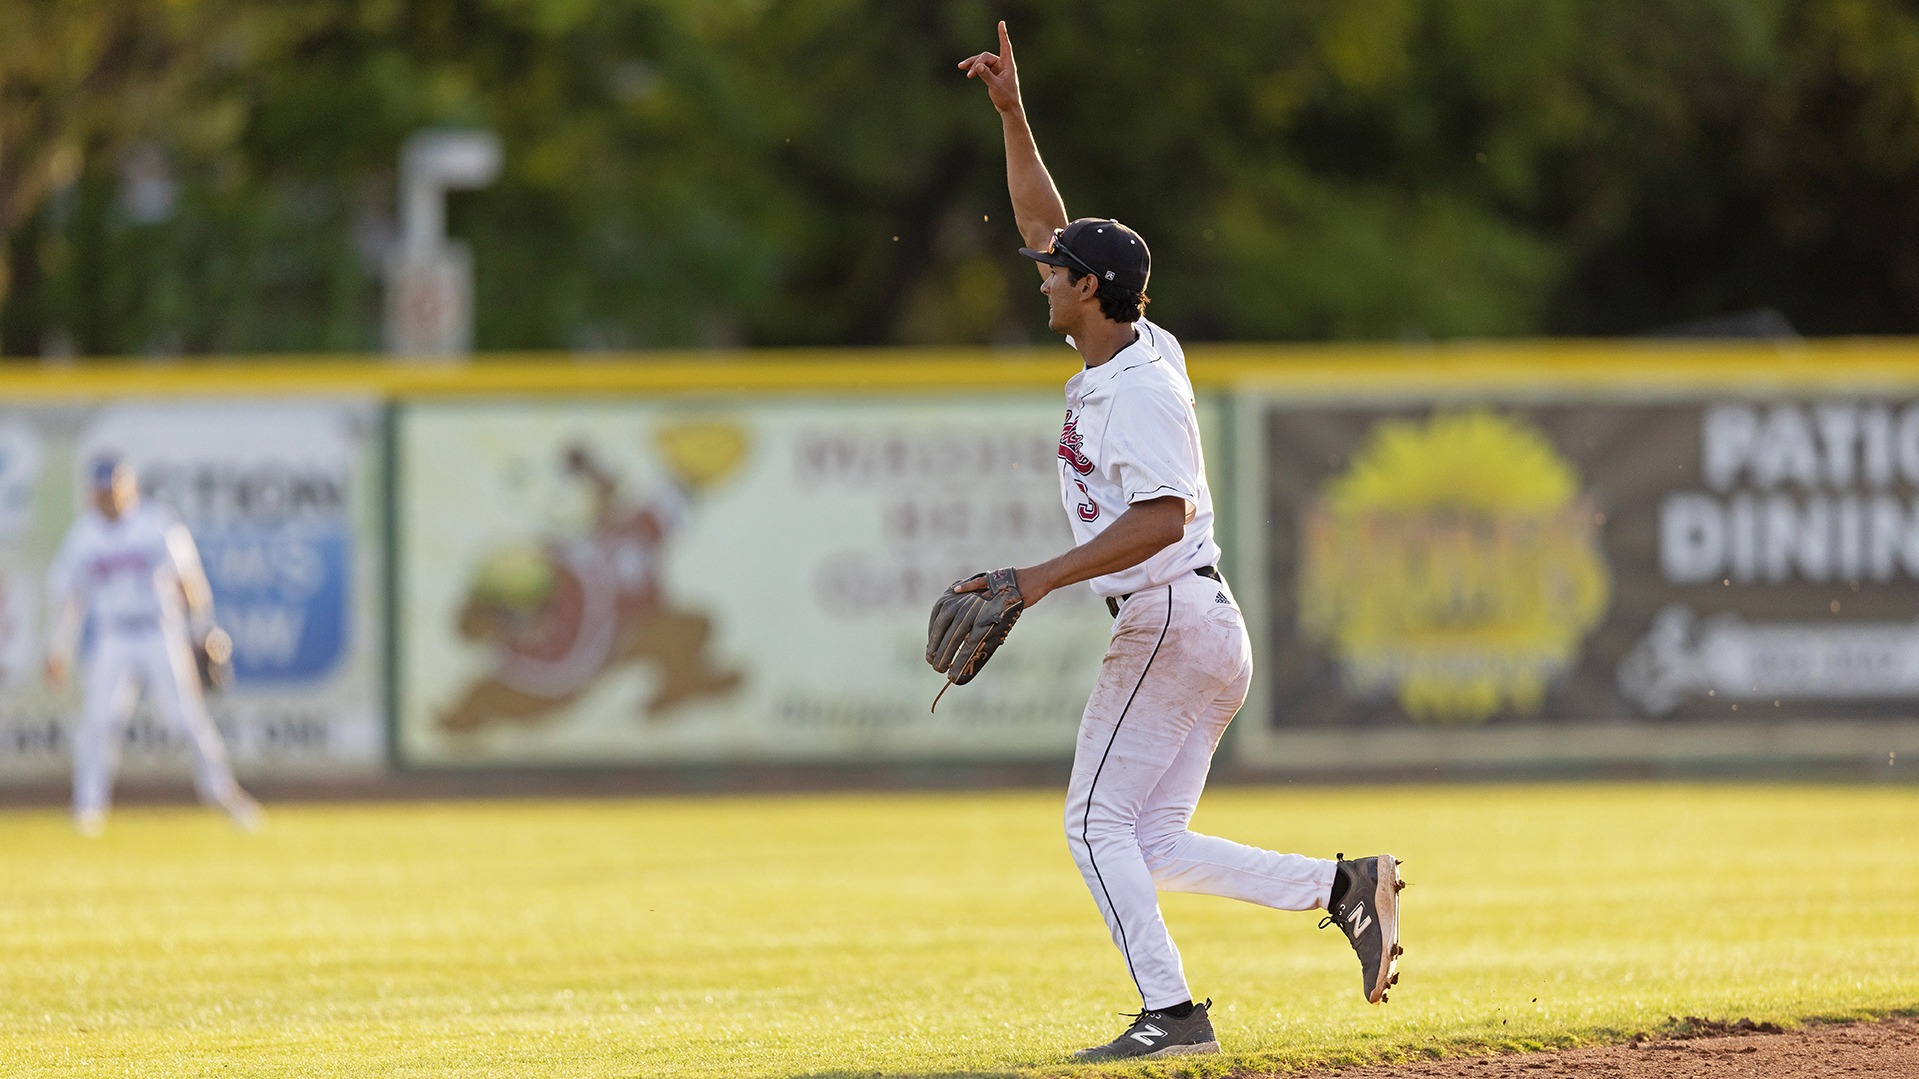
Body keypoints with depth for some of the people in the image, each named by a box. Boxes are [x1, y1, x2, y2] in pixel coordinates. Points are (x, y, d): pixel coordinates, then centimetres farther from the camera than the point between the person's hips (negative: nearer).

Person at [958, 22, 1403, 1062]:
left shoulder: (1141, 387, -15)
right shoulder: (1120, 351, 13)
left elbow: (1163, 517, -27)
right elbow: (1043, 220, 22)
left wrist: (1048, 577, -28)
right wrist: (1011, 112, 17)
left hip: (1171, 618, -10)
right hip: (1207, 632, 10)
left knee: (1099, 821, -7)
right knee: (1152, 846, 7)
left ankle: (1170, 1012, -12)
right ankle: (1344, 886, -2)